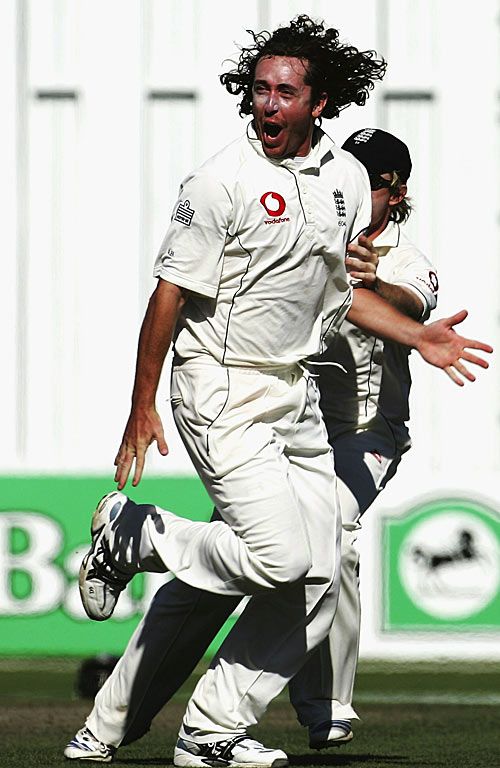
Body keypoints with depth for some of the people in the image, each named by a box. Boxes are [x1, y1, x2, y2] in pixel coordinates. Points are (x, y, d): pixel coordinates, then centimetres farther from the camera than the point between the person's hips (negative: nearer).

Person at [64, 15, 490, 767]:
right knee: (280, 556, -19)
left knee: (318, 579, 1)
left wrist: (417, 336, 8)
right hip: (223, 392, -7)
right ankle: (134, 534, 5)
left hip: (297, 389, 7)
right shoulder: (224, 180, -15)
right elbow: (171, 294, -12)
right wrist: (142, 409, -11)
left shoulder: (346, 177, 6)